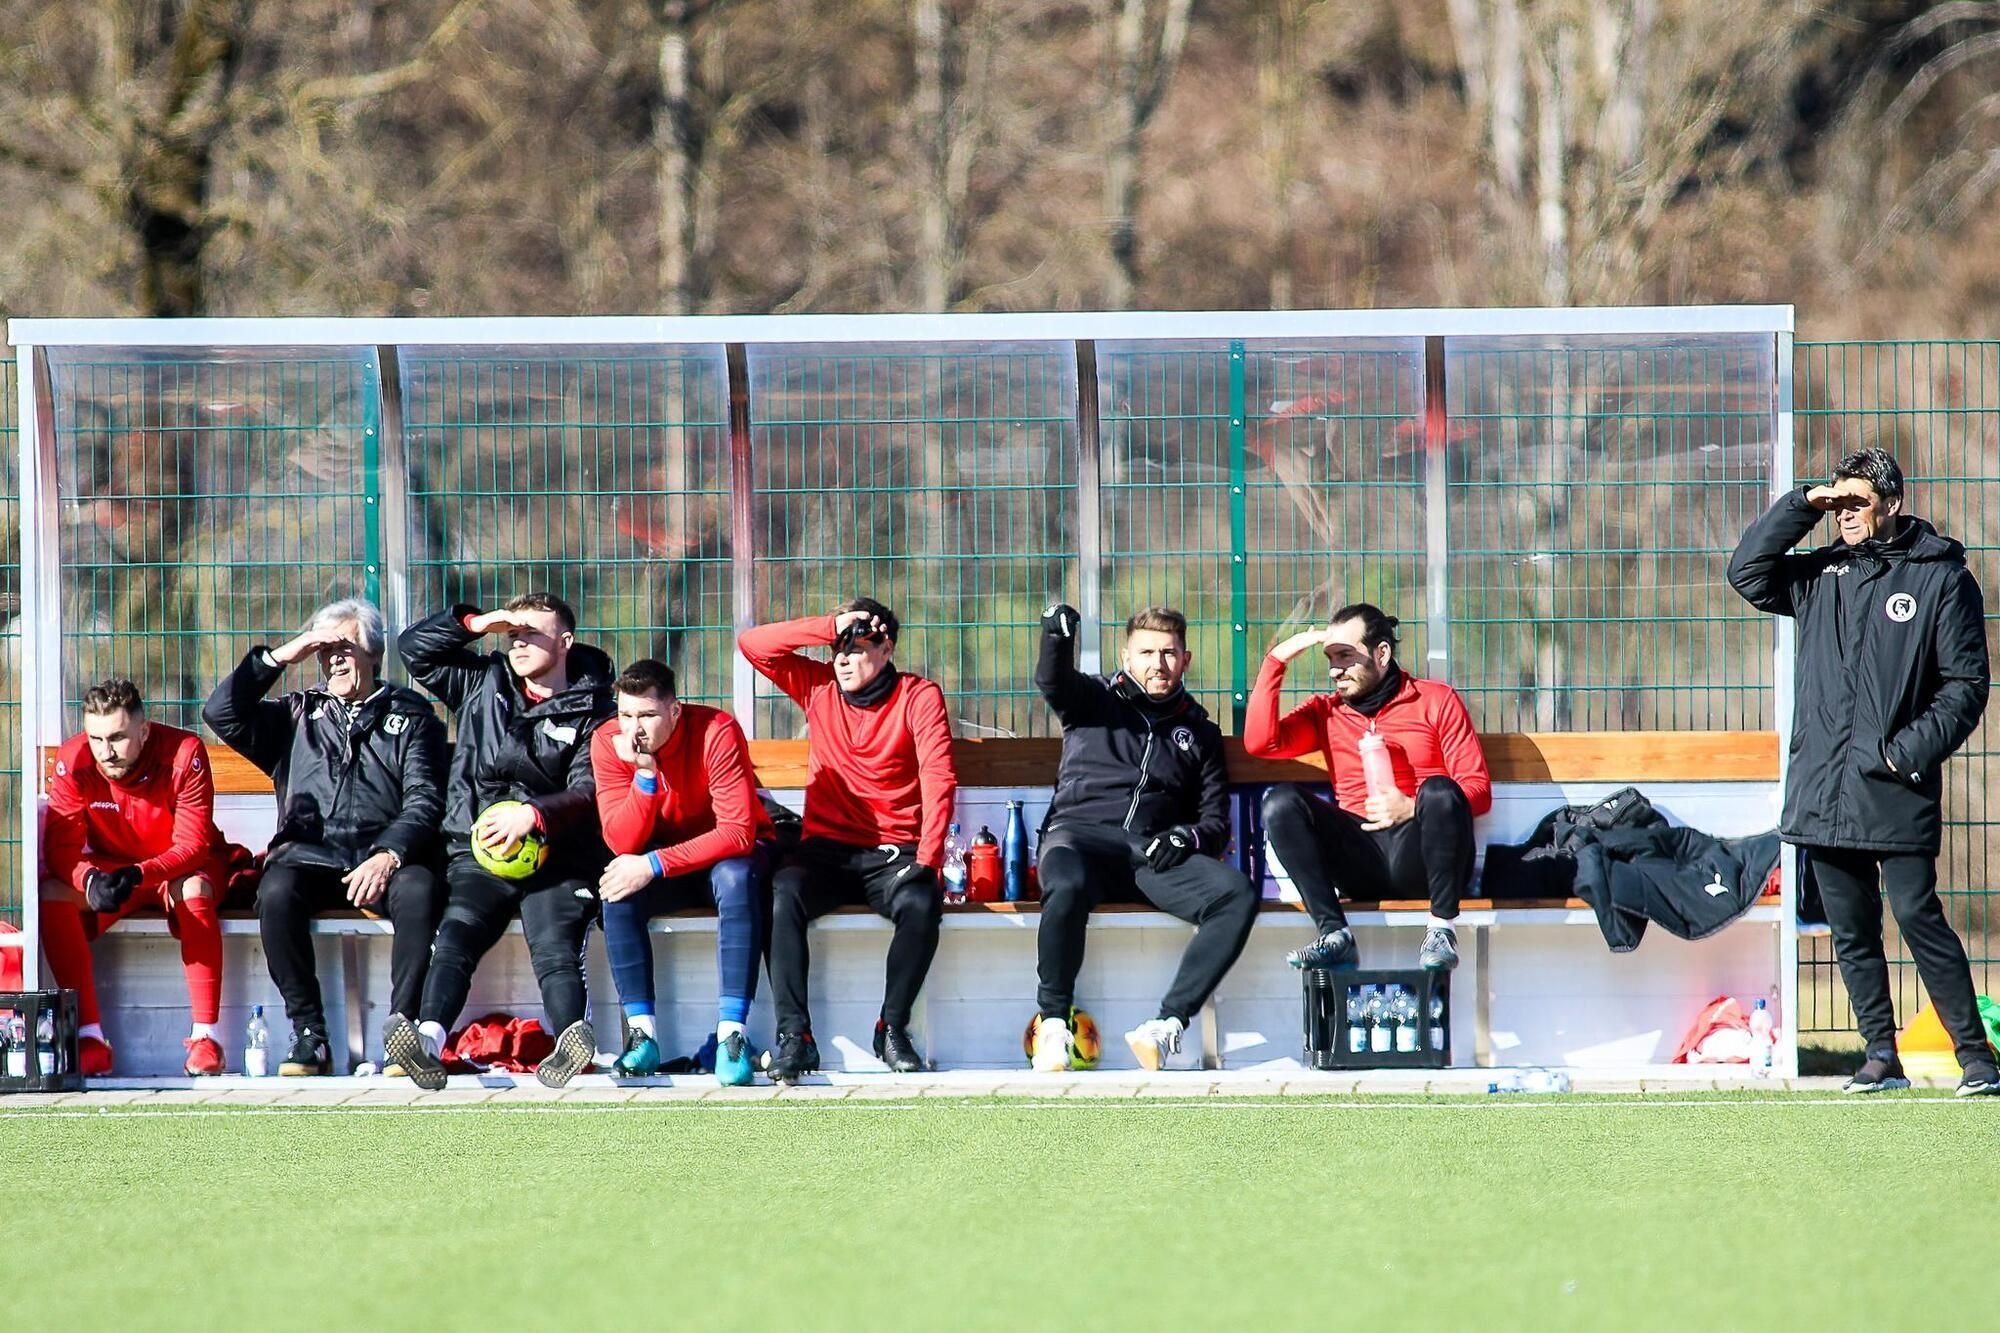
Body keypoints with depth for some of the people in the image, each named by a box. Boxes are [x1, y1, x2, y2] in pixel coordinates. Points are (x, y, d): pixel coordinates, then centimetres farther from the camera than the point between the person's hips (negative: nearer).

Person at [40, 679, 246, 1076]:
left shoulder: (184, 754, -24)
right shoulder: (73, 761, -18)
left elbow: (192, 845, -25)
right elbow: (61, 848, -20)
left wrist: (141, 875, -44)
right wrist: (90, 880, -43)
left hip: (182, 868, -2)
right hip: (110, 869, 2)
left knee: (193, 889, -37)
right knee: (52, 894, -26)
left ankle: (204, 1036, -32)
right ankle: (89, 1039, -24)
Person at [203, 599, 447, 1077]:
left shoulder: (411, 714, 15)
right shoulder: (299, 713, 23)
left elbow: (425, 800, 2)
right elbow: (221, 714, 11)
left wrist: (389, 855, -16)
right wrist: (277, 658, 4)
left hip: (383, 855, -1)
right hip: (309, 854, 2)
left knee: (418, 890, -35)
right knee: (277, 891, -33)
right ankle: (308, 1034, -26)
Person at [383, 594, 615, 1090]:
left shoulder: (591, 712, 8)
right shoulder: (483, 685, 20)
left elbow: (589, 792, -5)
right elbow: (415, 647, 20)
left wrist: (534, 814, -23)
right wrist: (474, 623, 6)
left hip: (556, 857, -2)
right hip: (477, 851, 2)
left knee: (554, 947, -28)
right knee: (456, 936, -26)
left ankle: (571, 1036, -52)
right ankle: (429, 1039, -47)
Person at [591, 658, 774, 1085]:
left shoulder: (717, 732, -25)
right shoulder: (608, 743, -15)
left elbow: (738, 833, -29)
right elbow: (622, 844, -20)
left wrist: (653, 865, -35)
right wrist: (645, 775, -34)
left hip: (729, 854, -3)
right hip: (661, 861, 3)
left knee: (735, 879, -36)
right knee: (617, 892, -28)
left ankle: (732, 1033, -38)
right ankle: (642, 1033, -25)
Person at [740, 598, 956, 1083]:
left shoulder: (919, 697, 1)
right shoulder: (819, 686, 10)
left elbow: (938, 780, -10)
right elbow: (752, 644, -1)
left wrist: (927, 860, -23)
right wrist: (830, 627, -9)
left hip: (893, 852, -2)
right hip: (827, 849, 2)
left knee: (921, 904, -34)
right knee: (781, 897, -30)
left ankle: (893, 1029, -16)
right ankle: (794, 1034, -30)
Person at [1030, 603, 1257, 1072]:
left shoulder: (1199, 731, 25)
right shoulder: (1094, 700, 20)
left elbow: (1217, 821, 19)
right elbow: (1052, 681, -4)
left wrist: (1190, 837, -5)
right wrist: (1057, 637, -26)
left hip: (1155, 852, 3)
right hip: (1081, 836, -3)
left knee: (1237, 895, -27)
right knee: (1067, 886, -40)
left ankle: (1169, 1022, -29)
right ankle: (1053, 1023, -23)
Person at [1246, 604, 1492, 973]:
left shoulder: (1436, 700, 10)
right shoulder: (1326, 712, 19)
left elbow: (1479, 790, 2)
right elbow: (1260, 743, 1)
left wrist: (1412, 808, -16)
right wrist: (1277, 661, -2)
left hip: (1420, 857, -3)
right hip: (1360, 860, 3)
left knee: (1440, 791, -33)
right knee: (1282, 801, -19)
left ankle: (1442, 930, -23)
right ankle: (1335, 936, -28)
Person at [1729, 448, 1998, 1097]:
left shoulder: (1941, 578, 0)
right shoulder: (1822, 574, 15)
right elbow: (1748, 570, 9)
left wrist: (1913, 750, -12)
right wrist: (1802, 505, 2)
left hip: (1898, 793, -5)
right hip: (1823, 793, 5)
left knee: (1917, 917, -10)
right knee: (1851, 931, 6)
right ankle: (1880, 1054, 14)